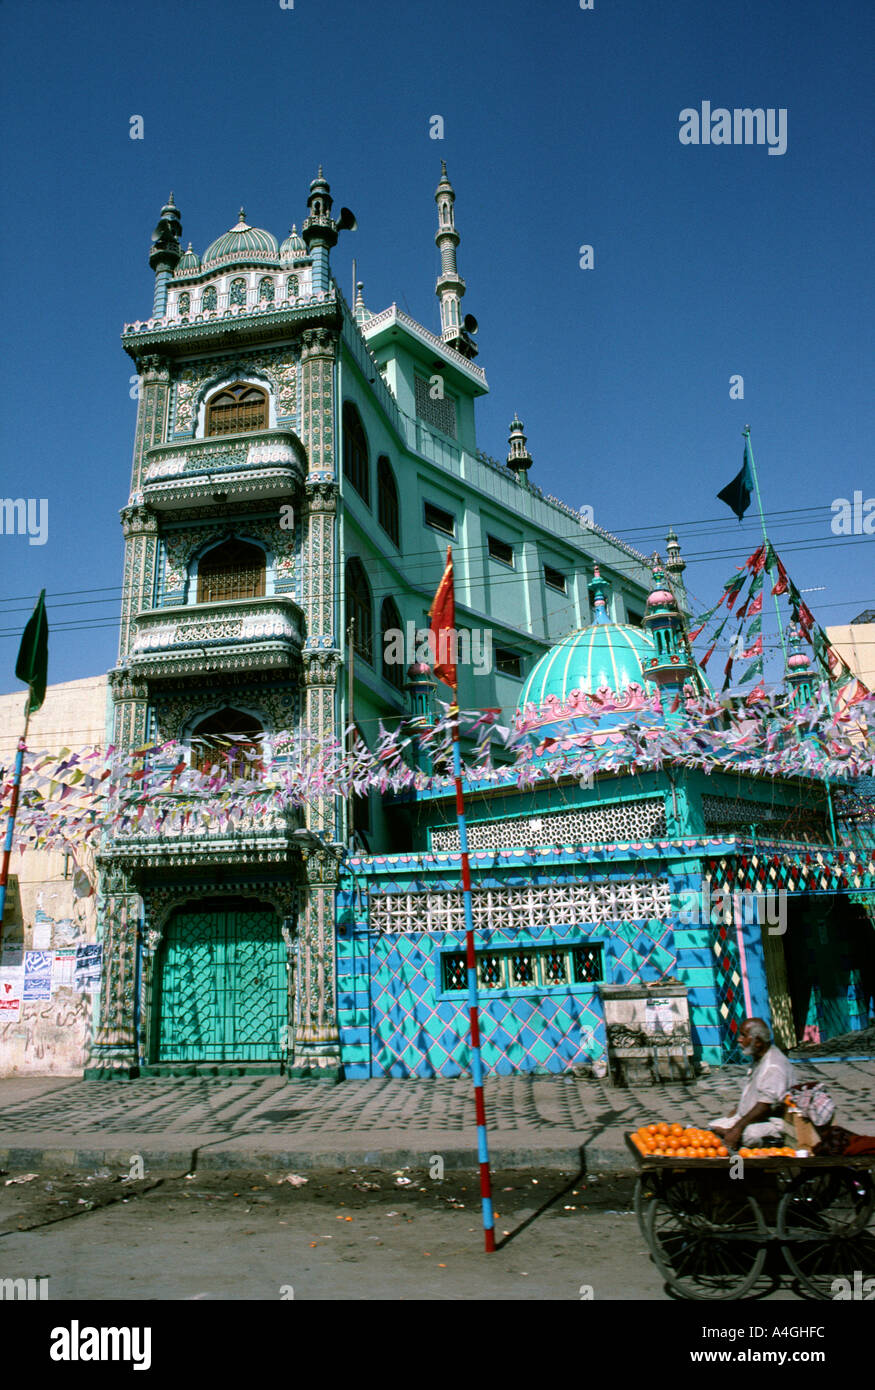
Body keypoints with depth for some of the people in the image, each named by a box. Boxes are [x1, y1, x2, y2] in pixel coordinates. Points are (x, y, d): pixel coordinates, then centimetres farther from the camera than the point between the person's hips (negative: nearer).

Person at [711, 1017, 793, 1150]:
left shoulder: (774, 1066, -19)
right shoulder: (758, 1060, 13)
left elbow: (766, 1105, -25)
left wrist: (738, 1127, -26)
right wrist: (734, 1114, 13)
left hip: (771, 1123, -10)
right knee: (713, 1127, -4)